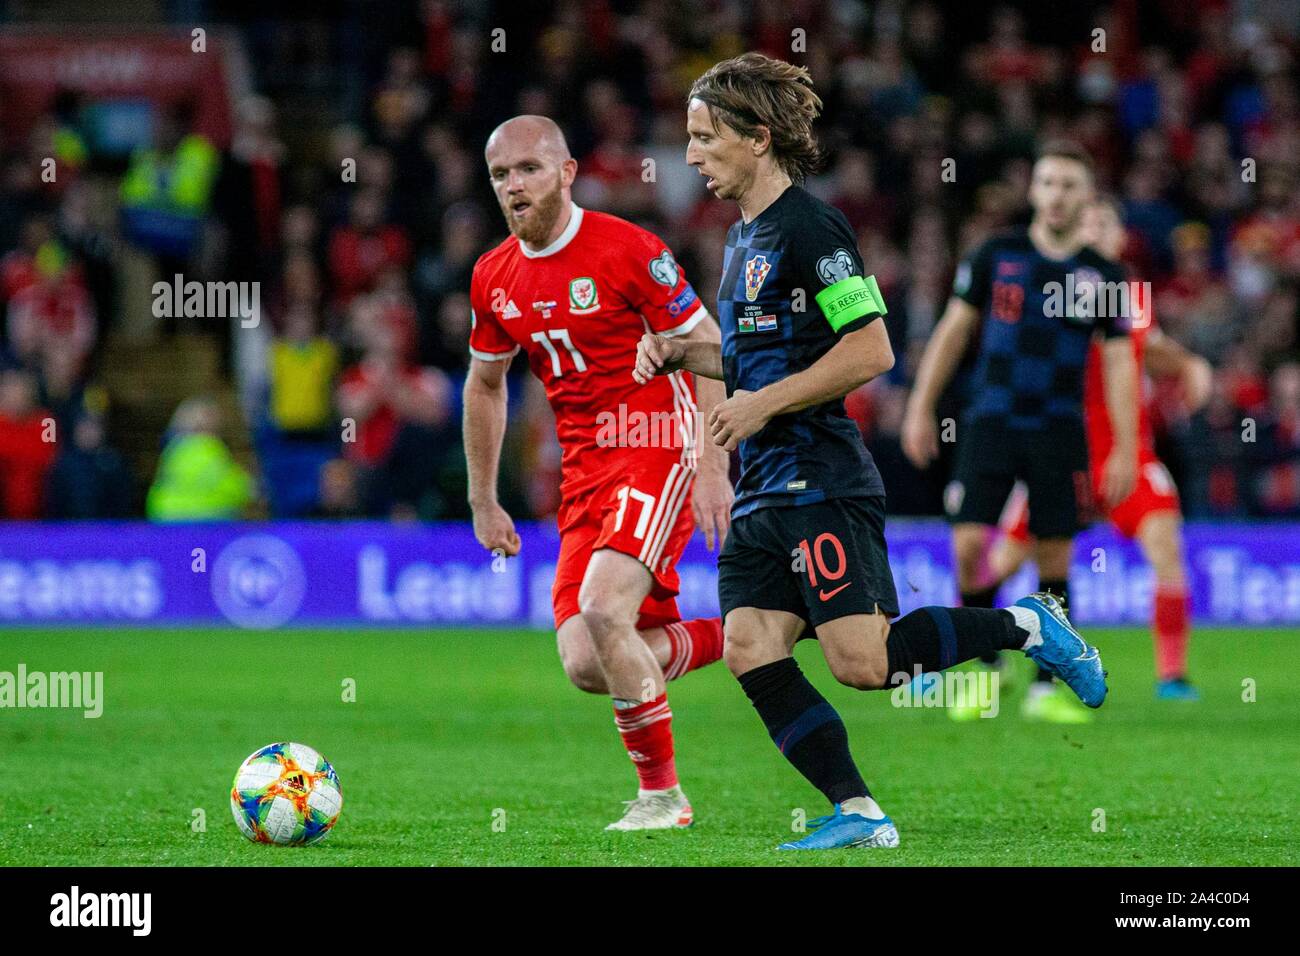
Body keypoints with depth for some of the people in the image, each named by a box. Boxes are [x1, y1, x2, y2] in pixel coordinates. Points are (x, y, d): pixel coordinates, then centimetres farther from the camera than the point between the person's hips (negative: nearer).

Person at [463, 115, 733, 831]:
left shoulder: (627, 249, -11)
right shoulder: (493, 278, 8)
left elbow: (708, 350, -9)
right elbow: (485, 384, 23)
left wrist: (713, 469, -17)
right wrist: (483, 503, 22)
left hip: (657, 451, -7)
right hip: (583, 473, 7)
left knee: (603, 611, -27)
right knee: (584, 665, -6)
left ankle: (662, 794, -11)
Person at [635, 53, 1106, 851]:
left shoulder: (808, 227, -12)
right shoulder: (745, 236, 17)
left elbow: (870, 350, -18)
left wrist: (763, 404, -16)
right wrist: (680, 354, 13)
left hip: (823, 485, -9)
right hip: (764, 490, 9)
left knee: (862, 661, -13)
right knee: (750, 650, -4)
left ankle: (1027, 626, 6)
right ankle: (859, 815, -1)